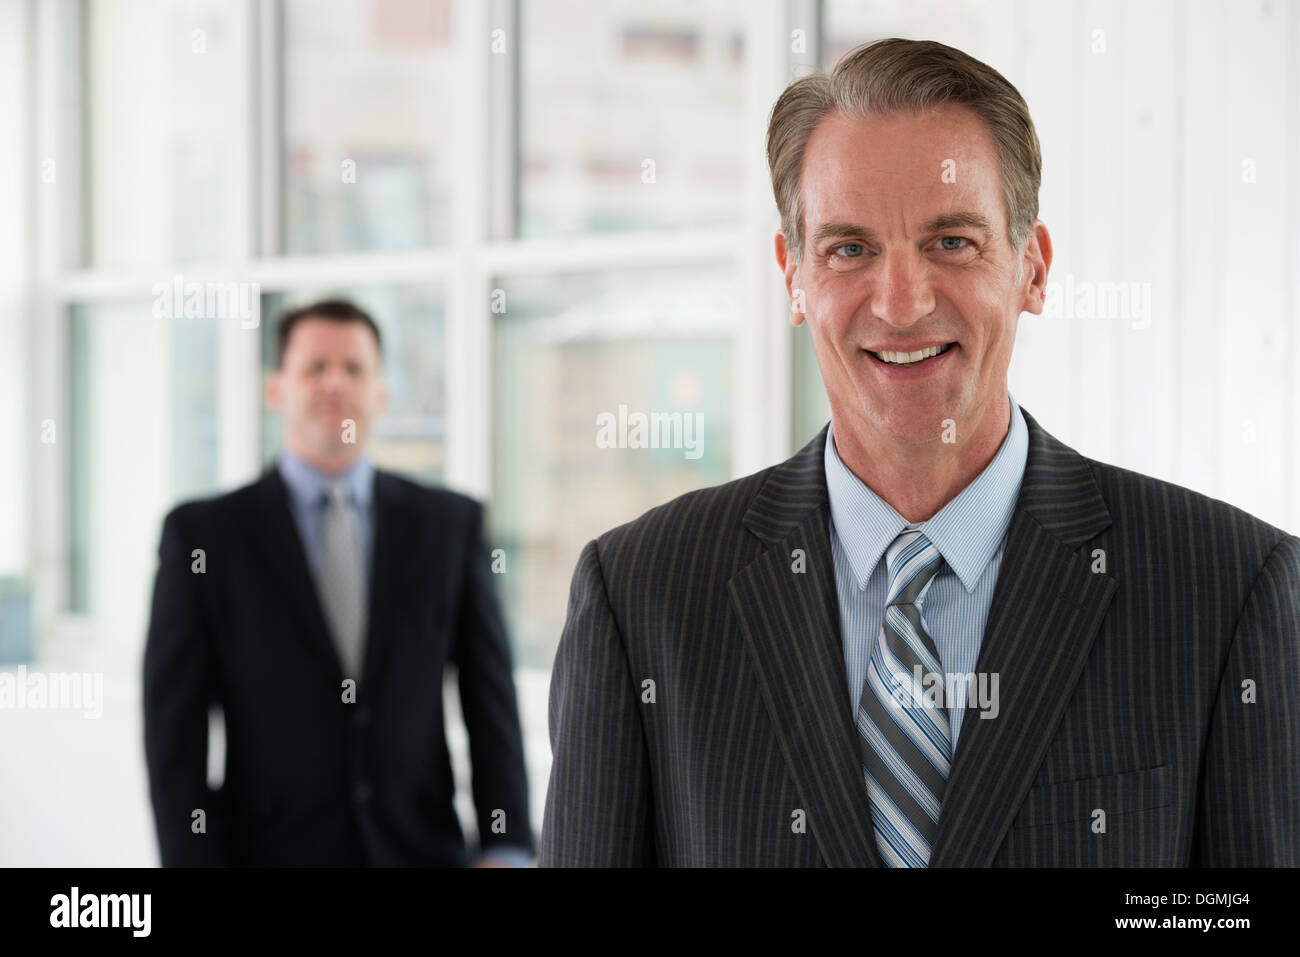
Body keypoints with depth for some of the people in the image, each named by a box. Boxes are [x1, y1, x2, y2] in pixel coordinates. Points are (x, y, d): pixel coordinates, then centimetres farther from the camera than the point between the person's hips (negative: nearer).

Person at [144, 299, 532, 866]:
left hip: (422, 851, 2)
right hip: (272, 853, -2)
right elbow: (175, 729, -1)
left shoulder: (450, 524, 7)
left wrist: (505, 852, -4)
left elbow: (490, 698, 5)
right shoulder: (203, 535, 1)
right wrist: (194, 861, -9)